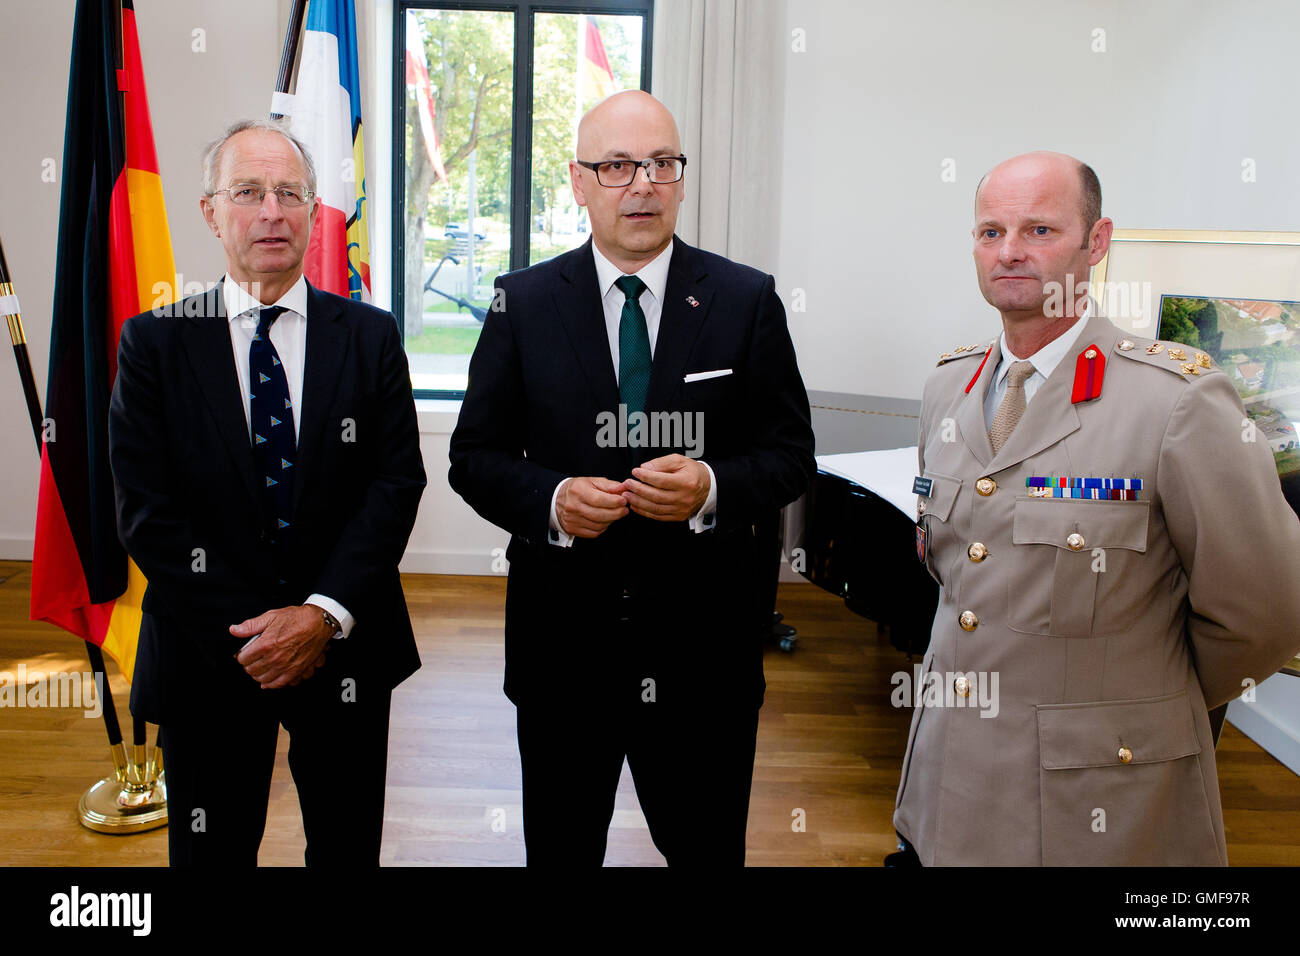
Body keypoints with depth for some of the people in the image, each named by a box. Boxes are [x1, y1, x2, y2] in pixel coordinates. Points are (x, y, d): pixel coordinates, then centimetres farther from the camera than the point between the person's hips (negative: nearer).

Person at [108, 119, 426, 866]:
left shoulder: (370, 336, 2)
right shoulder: (155, 342, -1)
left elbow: (398, 481, -5)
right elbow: (146, 509, -6)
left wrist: (325, 613, -15)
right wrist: (245, 631, -13)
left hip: (345, 648, 1)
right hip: (208, 656, 0)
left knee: (349, 848, 15)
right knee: (211, 853, 14)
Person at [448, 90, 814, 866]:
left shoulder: (748, 301, -1)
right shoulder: (525, 303, 0)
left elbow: (792, 454, 0)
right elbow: (474, 456, 2)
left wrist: (713, 488, -20)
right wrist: (550, 500, -19)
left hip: (705, 649, 0)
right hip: (563, 645, 1)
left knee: (709, 850, 18)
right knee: (560, 850, 19)